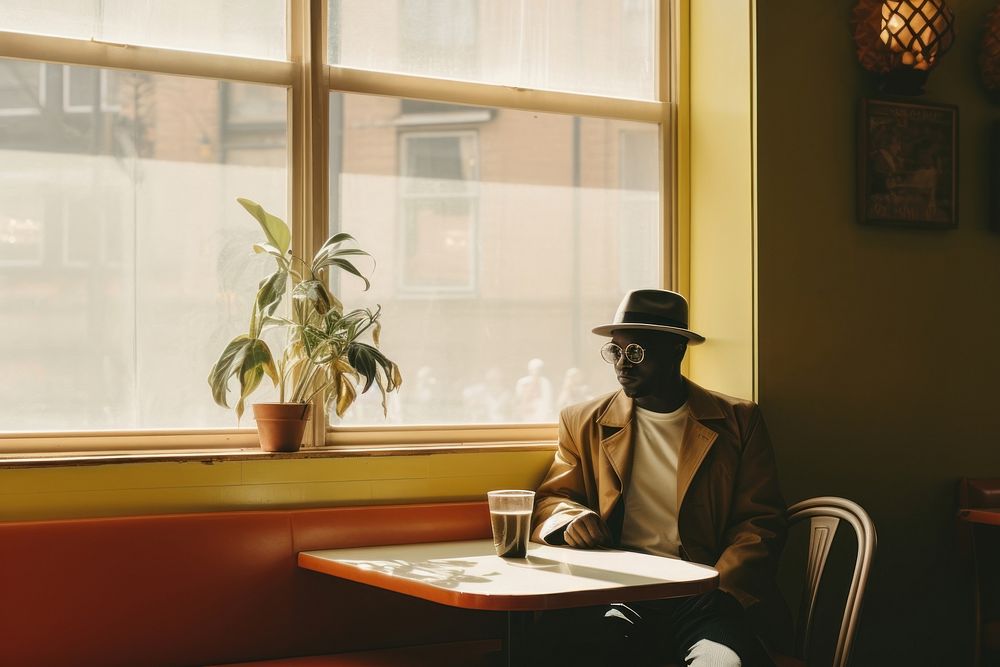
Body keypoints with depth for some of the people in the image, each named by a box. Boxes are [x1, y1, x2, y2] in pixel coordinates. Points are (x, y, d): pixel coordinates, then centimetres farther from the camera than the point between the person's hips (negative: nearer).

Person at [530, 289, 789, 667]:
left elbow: (760, 522, 7)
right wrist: (570, 520, -10)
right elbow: (551, 499, 16)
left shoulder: (738, 420, 12)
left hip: (705, 593, -1)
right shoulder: (584, 423, 16)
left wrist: (719, 594, -11)